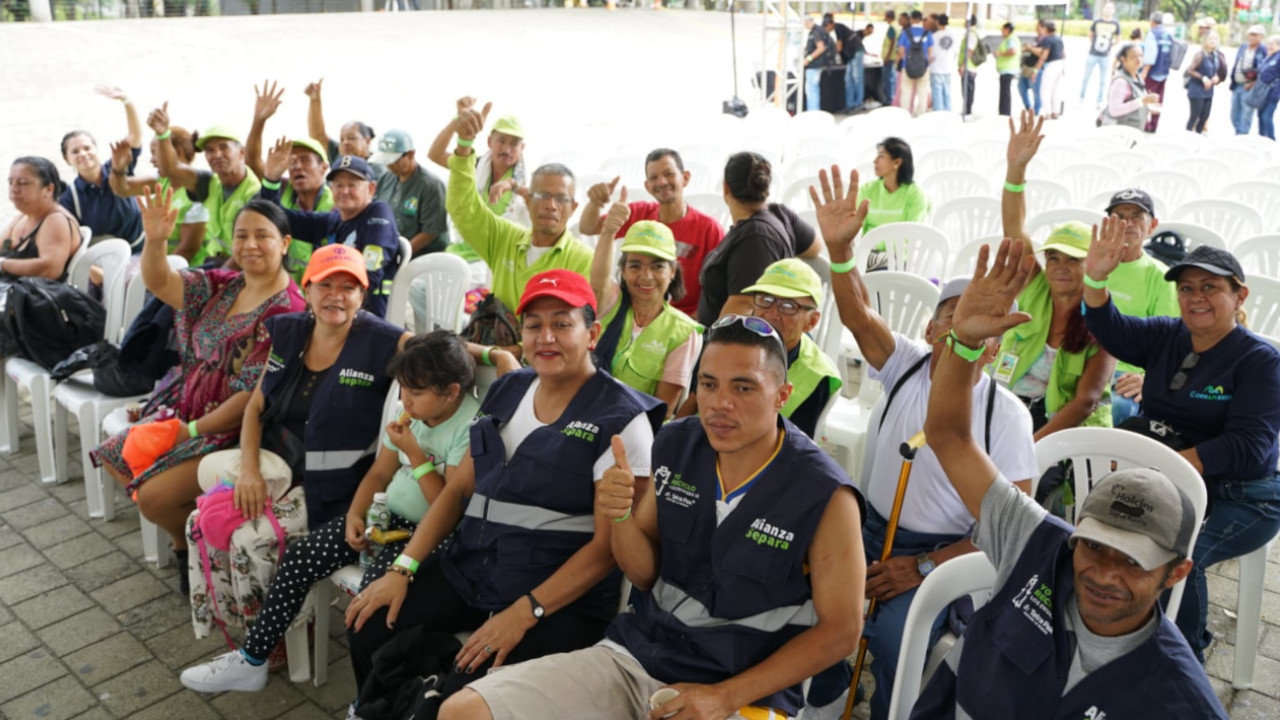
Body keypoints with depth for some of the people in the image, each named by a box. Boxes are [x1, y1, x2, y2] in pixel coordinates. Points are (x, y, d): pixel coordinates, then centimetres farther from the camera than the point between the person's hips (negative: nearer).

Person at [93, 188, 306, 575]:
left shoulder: (286, 311, -21)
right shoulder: (223, 285, 3)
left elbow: (256, 396, -23)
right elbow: (158, 282, -4)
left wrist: (191, 430, -15)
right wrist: (155, 239, -25)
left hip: (235, 430, -9)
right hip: (189, 406, 9)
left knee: (153, 496, -18)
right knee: (114, 457, 15)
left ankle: (192, 544, 14)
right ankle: (186, 532, 24)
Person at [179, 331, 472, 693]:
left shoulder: (471, 430, -19)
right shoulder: (411, 414, 5)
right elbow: (379, 474, 13)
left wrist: (415, 453, -23)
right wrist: (355, 515, -3)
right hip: (386, 514, 8)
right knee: (299, 558, -1)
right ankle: (251, 660, 16)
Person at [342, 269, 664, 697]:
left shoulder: (621, 420, -11)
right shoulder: (506, 392, 10)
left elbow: (609, 545, -14)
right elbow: (459, 489, 12)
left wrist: (524, 613, -21)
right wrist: (403, 568, 1)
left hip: (561, 598, -6)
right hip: (468, 567, 6)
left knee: (471, 690, -27)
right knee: (368, 629, -6)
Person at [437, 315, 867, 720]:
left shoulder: (826, 497, -14)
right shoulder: (675, 446, -1)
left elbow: (840, 630, -7)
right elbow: (644, 575, 7)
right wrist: (620, 517, -14)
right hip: (635, 655, 4)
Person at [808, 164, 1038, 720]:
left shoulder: (1006, 415, -8)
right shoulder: (906, 366, -1)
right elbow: (858, 316, -19)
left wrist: (926, 567, -17)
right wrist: (838, 246, -37)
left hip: (947, 550, -3)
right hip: (872, 530, 3)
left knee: (893, 633, -29)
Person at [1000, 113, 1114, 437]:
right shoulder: (1035, 291, 4)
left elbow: (1086, 401, -12)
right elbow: (1014, 227, -7)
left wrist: (1031, 445, -22)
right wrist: (1016, 166, -20)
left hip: (1069, 431, -3)